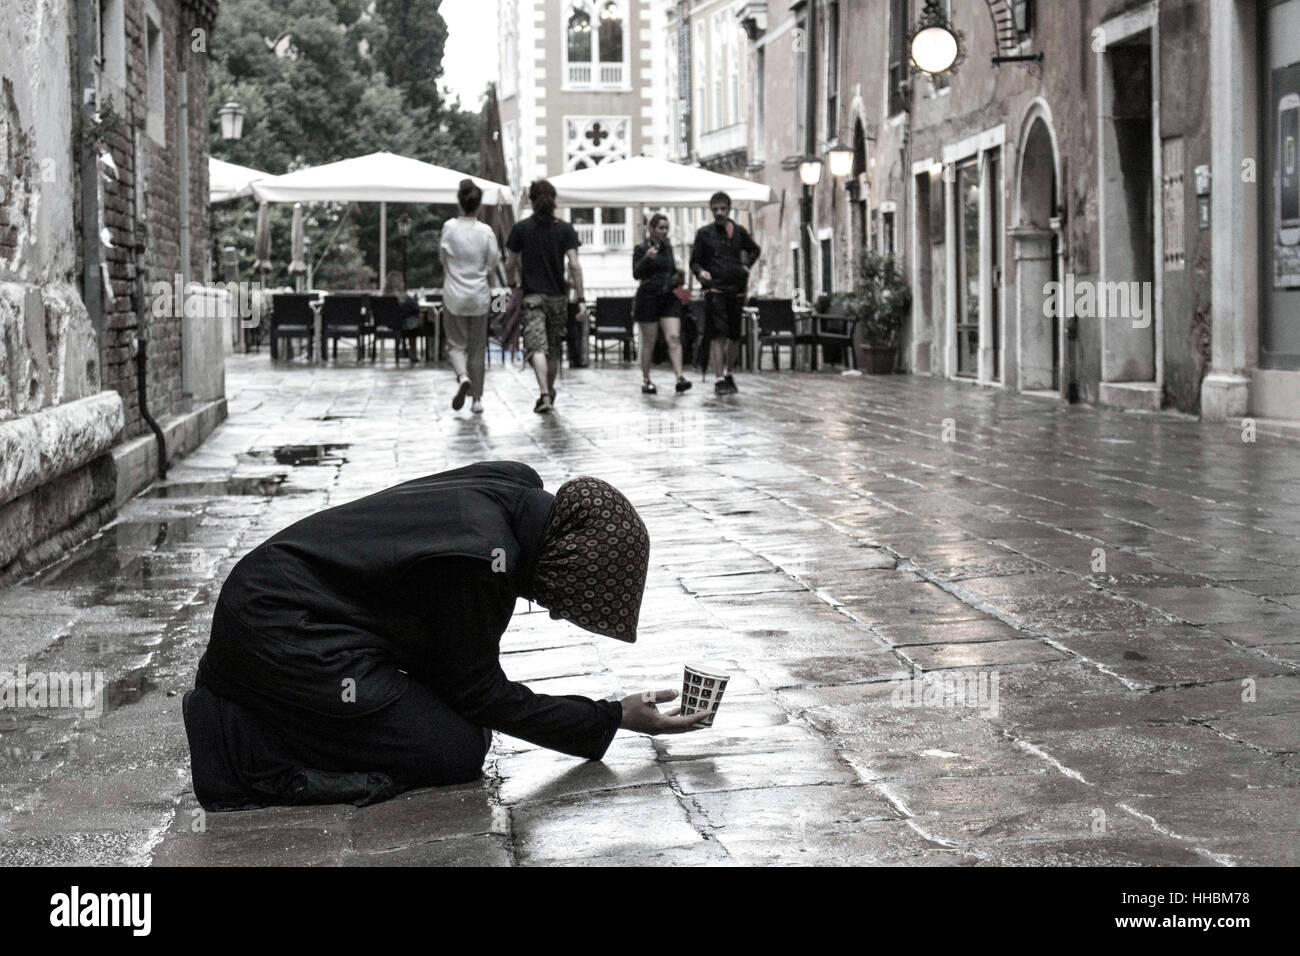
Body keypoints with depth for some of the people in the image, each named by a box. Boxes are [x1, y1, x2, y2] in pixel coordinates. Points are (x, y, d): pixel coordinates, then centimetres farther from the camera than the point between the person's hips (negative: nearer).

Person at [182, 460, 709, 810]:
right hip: (279, 632, -10)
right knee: (457, 752, -11)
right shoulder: (481, 559, -28)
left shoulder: (516, 490, -1)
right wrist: (612, 720, -8)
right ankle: (237, 737, -12)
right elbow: (481, 693, -12)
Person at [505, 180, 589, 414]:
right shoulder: (565, 229, -1)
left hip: (532, 296, -2)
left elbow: (510, 265, 2)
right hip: (558, 296, 2)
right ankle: (550, 392, 31)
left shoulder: (521, 228, -3)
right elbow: (574, 266, -8)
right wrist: (581, 299, -6)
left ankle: (545, 395, -27)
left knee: (536, 347, -10)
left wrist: (513, 283, 23)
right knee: (554, 347, 17)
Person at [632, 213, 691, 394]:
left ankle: (679, 377, -18)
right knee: (649, 342, 3)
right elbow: (636, 274, -13)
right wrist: (647, 258, -27)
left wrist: (676, 279, 5)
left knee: (674, 337, -10)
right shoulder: (641, 249, -4)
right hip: (648, 297, -4)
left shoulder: (668, 247, 12)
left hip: (669, 298, 4)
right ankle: (646, 381, 13)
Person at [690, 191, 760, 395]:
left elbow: (754, 250, 28)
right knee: (718, 335, -12)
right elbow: (694, 261, 3)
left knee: (734, 336, 9)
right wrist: (700, 271, -18)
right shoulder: (705, 233, 1)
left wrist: (747, 265, 12)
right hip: (715, 289, -4)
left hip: (737, 289, 4)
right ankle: (720, 379, -13)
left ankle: (728, 373, 26)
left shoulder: (739, 232, 9)